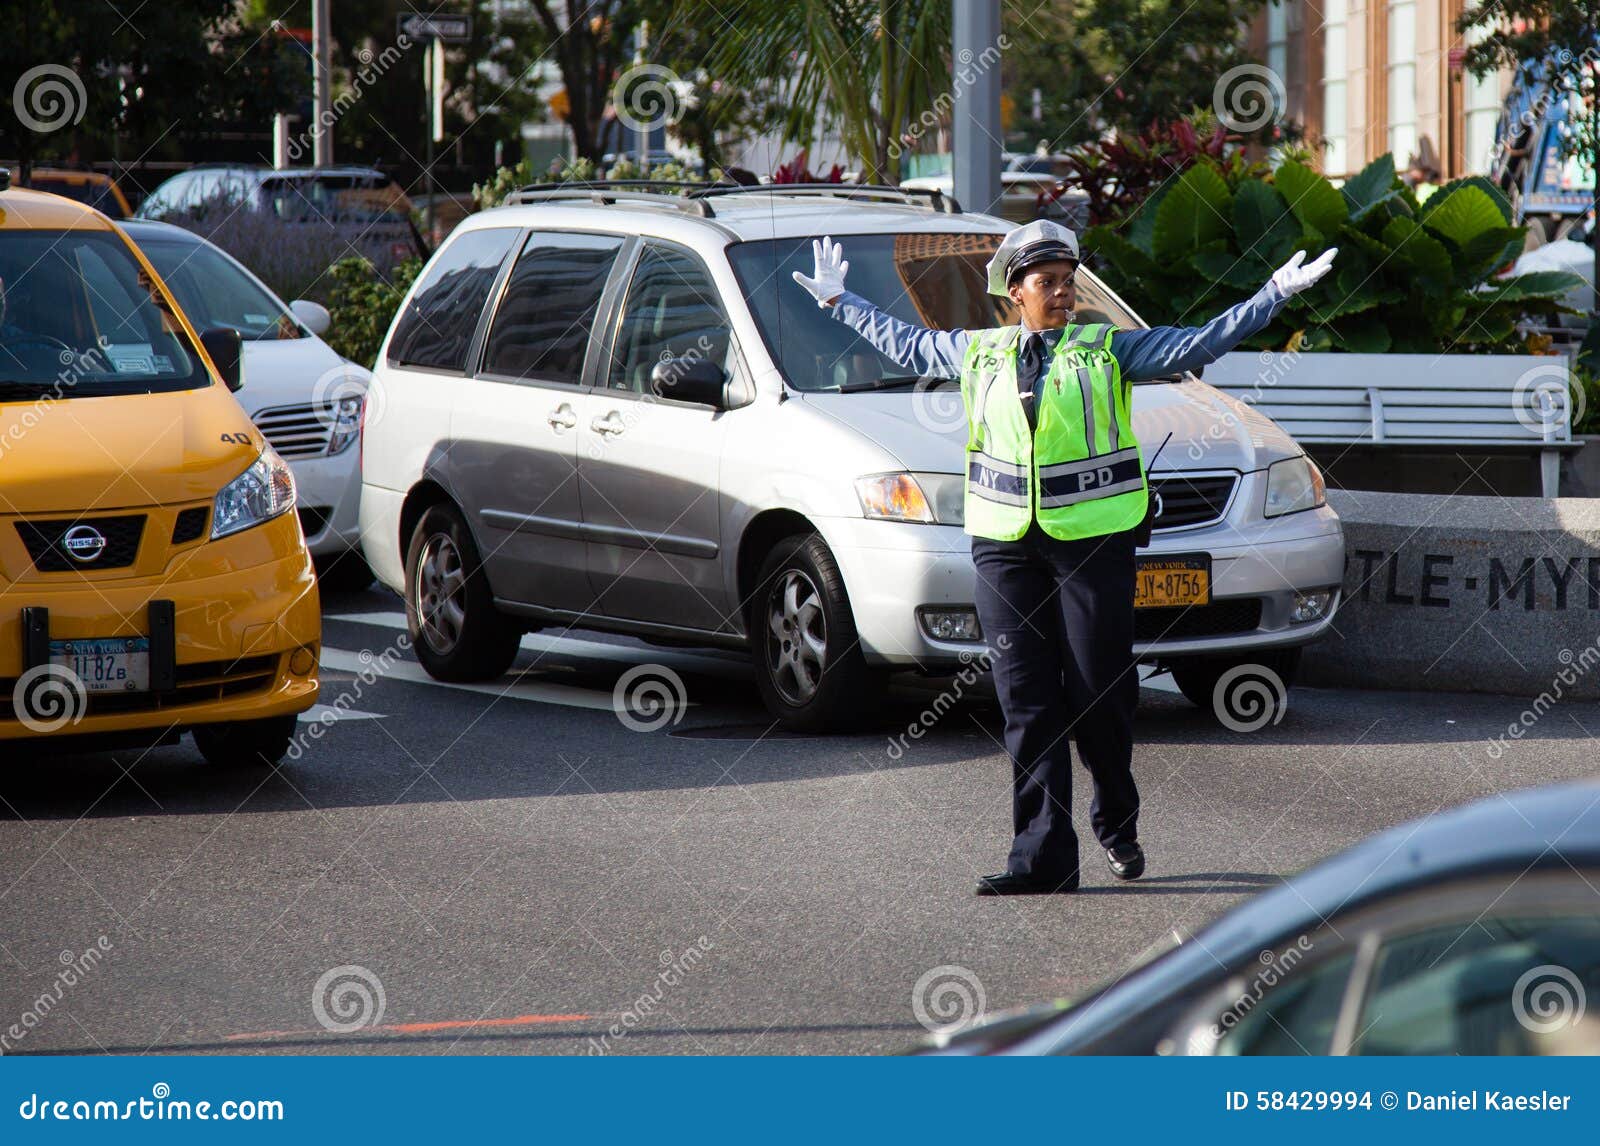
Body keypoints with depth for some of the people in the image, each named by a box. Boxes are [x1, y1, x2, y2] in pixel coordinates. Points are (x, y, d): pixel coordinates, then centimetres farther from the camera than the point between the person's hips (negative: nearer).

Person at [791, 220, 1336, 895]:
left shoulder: (1107, 352, 5)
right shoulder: (977, 354, 13)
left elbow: (1199, 344, 3)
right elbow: (902, 341, 29)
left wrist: (1277, 292, -4)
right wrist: (839, 300, 37)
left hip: (1094, 540, -2)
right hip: (1006, 546, 2)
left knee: (1099, 694, -1)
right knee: (1027, 704, -3)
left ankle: (1117, 824, 26)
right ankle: (1042, 858, -3)